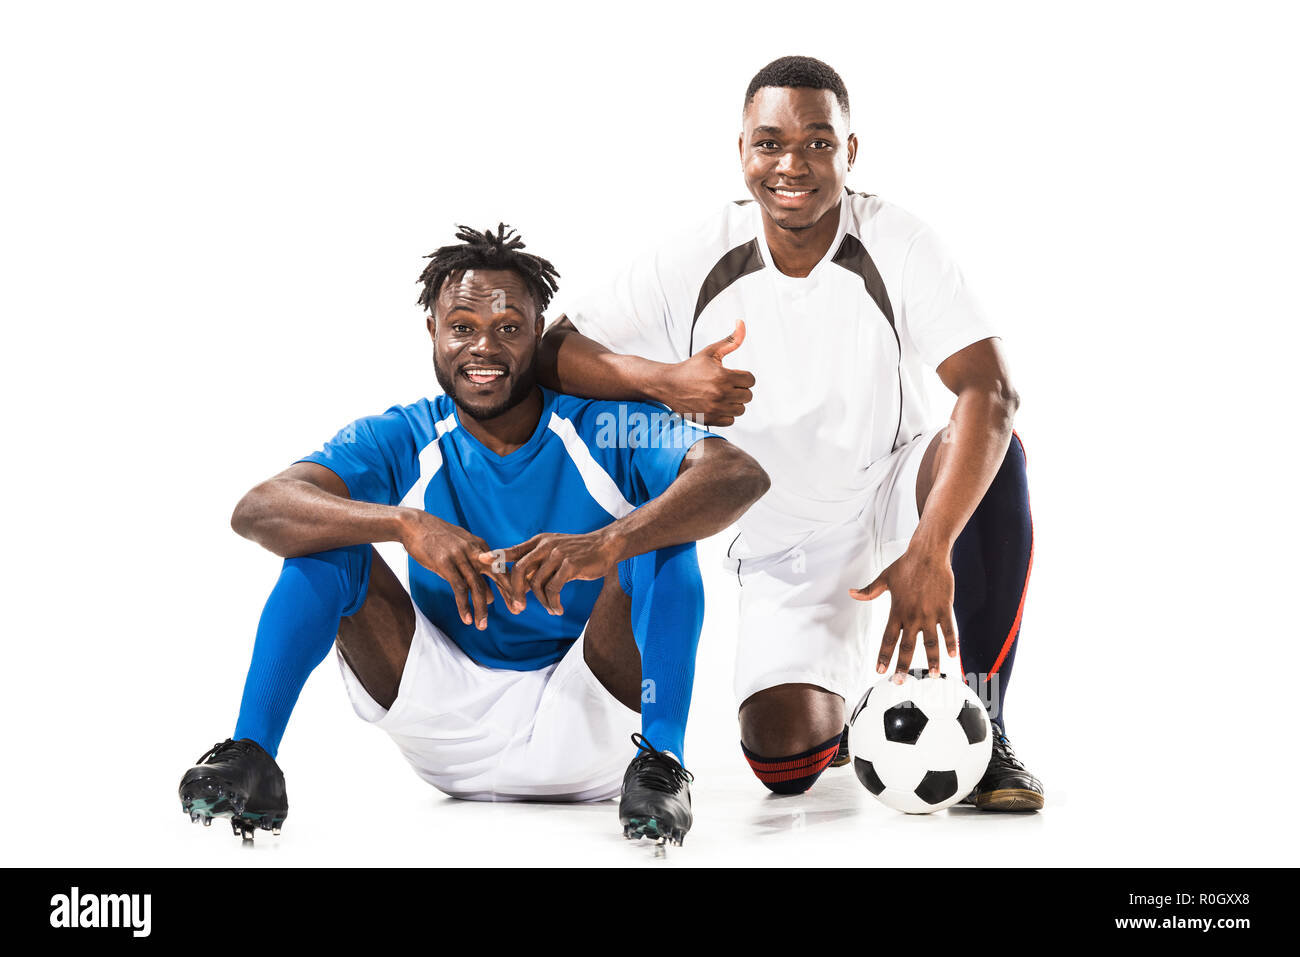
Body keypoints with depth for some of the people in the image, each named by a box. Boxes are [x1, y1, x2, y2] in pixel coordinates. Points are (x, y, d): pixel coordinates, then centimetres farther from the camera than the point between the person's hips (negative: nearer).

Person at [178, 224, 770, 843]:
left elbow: (740, 476, -27)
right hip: (453, 731, 2)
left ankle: (659, 762, -29)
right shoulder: (402, 443, -4)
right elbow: (257, 511, -20)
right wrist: (405, 524, -38)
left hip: (585, 735, -1)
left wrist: (606, 544, -45)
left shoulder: (604, 431, -9)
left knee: (660, 534, -22)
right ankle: (250, 761, -20)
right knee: (325, 537, -13)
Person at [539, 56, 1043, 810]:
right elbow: (553, 351, -13)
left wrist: (930, 551, -42)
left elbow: (992, 393, -29)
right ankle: (832, 709, 22)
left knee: (991, 455, -34)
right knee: (784, 762, -18)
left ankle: (984, 727, -19)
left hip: (895, 500, -1)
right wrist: (665, 381, -34)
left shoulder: (899, 245, -18)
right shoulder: (696, 266, -13)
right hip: (783, 547, 1)